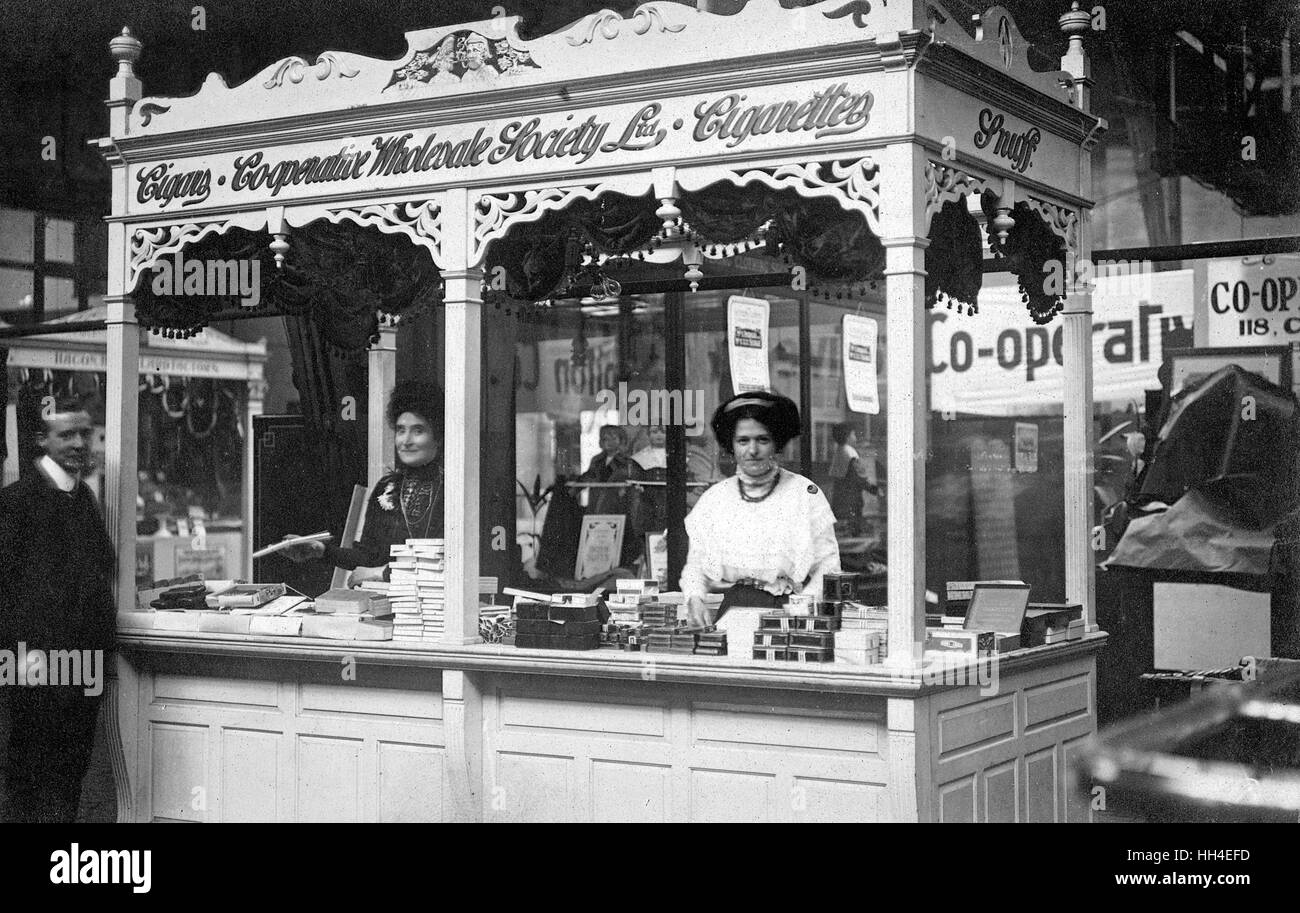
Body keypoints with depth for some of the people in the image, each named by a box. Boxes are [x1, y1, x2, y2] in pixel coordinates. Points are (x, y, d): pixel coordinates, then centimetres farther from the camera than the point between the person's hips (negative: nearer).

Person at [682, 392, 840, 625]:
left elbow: (827, 566, 1)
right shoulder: (714, 498, 11)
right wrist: (694, 599, -5)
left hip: (784, 608, -2)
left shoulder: (805, 493, 3)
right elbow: (695, 565, 15)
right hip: (725, 611, 3)